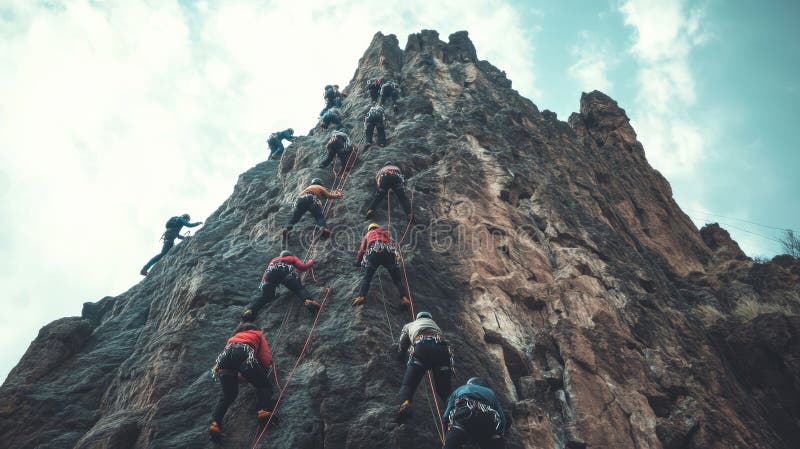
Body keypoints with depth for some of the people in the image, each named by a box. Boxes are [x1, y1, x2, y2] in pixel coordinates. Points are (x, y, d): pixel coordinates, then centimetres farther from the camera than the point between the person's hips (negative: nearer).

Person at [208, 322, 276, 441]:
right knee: (264, 385, 9)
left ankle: (215, 423, 0)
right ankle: (264, 410, -16)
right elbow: (266, 358, 18)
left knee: (228, 394, 19)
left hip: (224, 358, 4)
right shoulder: (257, 334, 32)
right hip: (244, 354, -4)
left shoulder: (233, 337, 44)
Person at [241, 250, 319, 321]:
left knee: (264, 296, 2)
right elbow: (303, 267, 22)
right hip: (286, 271, -3)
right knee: (299, 289, -12)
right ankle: (308, 301, -42)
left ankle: (250, 310, -21)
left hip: (270, 272, 3)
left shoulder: (273, 260, 47)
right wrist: (311, 262, 38)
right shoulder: (293, 258, 36)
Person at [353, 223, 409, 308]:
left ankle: (361, 296, -20)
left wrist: (358, 261, 49)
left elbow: (362, 249, 37)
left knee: (367, 278, 5)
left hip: (374, 252, -1)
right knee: (397, 279, 3)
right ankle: (405, 297, -21)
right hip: (389, 252, 1)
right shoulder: (386, 232, 41)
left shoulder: (368, 234, 36)